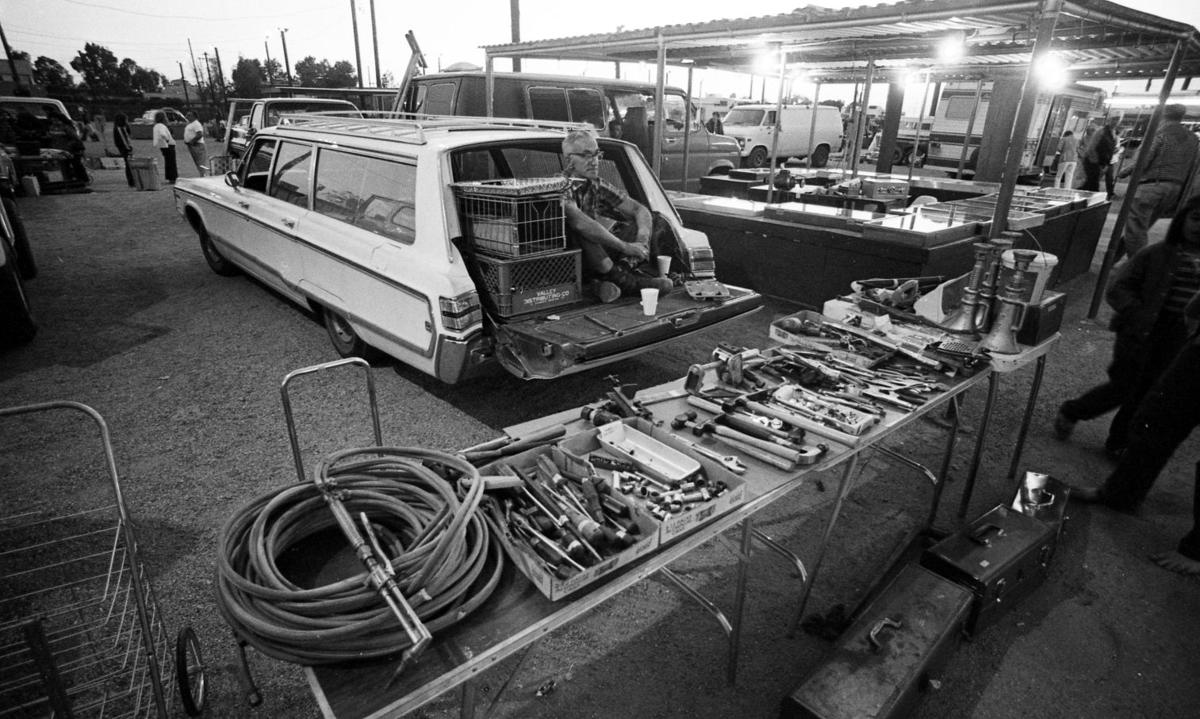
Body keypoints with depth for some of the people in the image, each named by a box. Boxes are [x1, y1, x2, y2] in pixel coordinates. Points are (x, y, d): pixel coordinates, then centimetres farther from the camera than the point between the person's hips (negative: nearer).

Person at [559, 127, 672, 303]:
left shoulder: (597, 185, 7)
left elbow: (640, 210, 5)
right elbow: (581, 223, -34)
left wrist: (643, 237, -17)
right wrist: (625, 247, -33)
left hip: (596, 258, 7)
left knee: (641, 223, -1)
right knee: (573, 227, -33)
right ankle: (621, 279, -27)